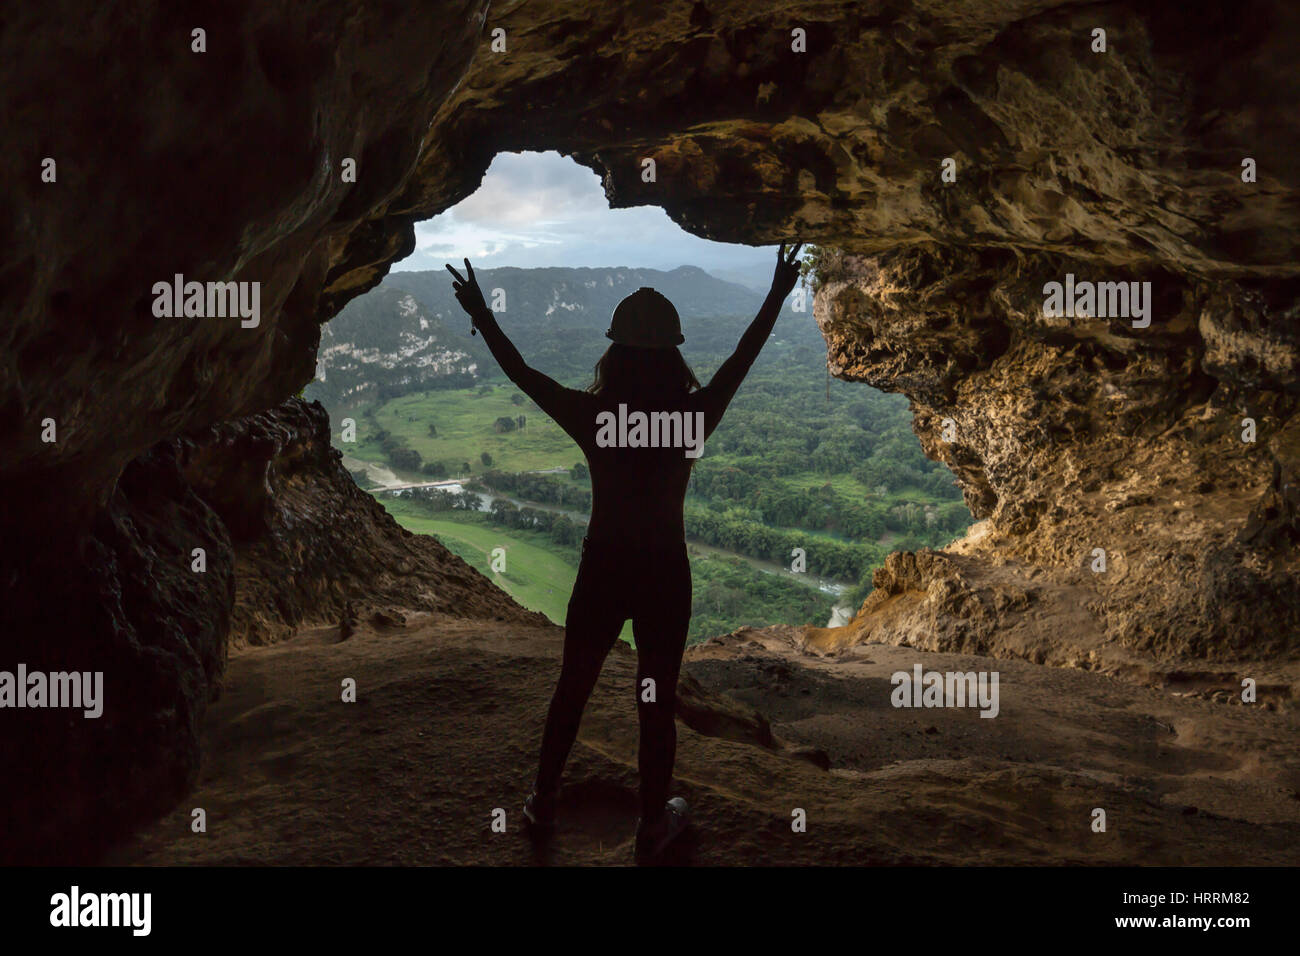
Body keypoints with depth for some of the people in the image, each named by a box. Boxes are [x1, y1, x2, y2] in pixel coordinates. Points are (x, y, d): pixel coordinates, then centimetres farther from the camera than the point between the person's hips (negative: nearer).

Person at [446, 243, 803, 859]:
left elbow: (521, 373, -2)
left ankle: (543, 802, 35)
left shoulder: (593, 416, -13)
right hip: (665, 576, -1)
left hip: (602, 572, 1)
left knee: (572, 688, 19)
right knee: (657, 702, 12)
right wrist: (777, 296, 10)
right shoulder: (691, 417, -15)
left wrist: (481, 315, 10)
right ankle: (653, 825, 26)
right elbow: (741, 360, -1)